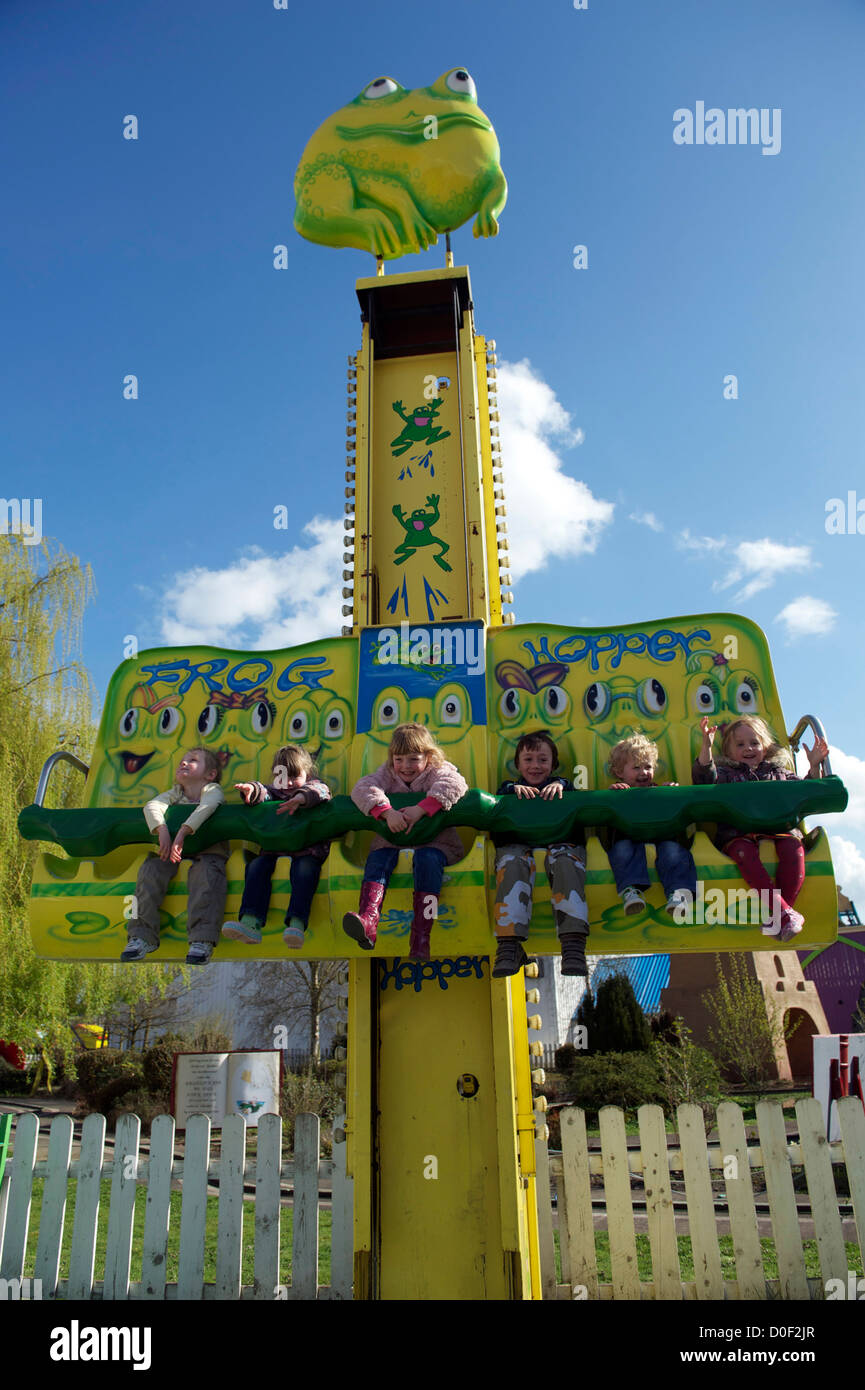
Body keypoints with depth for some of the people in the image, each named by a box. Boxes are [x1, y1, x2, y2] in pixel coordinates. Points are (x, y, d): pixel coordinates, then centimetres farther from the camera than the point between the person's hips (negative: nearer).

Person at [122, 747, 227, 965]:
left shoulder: (213, 790, 0)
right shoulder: (174, 794, 13)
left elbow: (206, 807, -24)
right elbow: (153, 806, -8)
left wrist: (182, 832, -38)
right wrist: (162, 830, -30)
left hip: (207, 850, -5)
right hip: (171, 851, 5)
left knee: (207, 874, -34)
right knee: (149, 871, -20)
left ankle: (202, 940, -39)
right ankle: (142, 936, -18)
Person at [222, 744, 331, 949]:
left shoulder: (315, 786, 13)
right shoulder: (275, 791, 24)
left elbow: (320, 791, -12)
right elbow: (265, 795, 2)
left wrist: (301, 797, -33)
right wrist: (252, 791, -22)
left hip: (307, 849, -4)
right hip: (274, 849, 4)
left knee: (304, 869, -33)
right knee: (257, 866, -21)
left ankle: (297, 924, -44)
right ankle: (250, 923, -32)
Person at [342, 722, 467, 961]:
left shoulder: (439, 771, 1)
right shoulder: (387, 773, 9)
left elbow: (455, 785, -22)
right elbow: (362, 789, -10)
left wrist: (421, 809, -33)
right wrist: (387, 812, -29)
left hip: (434, 841, -3)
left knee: (427, 858, -33)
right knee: (378, 855, -26)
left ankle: (421, 937, -38)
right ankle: (367, 920, -49)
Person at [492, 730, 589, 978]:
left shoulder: (560, 785, 33)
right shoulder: (511, 787, 33)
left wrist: (560, 786, -9)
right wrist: (514, 789, -7)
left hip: (559, 841, 0)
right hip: (516, 843, 0)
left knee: (565, 862, -36)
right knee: (513, 865, -36)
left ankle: (573, 945, -47)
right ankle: (509, 946, -48)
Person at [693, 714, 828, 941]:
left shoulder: (779, 771, 30)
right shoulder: (725, 773, 22)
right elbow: (704, 777, 2)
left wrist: (814, 766, 12)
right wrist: (707, 745, -10)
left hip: (778, 828, 2)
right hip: (737, 832, -2)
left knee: (793, 847, -32)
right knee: (744, 851, -36)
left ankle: (779, 914, -31)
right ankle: (786, 913, -40)